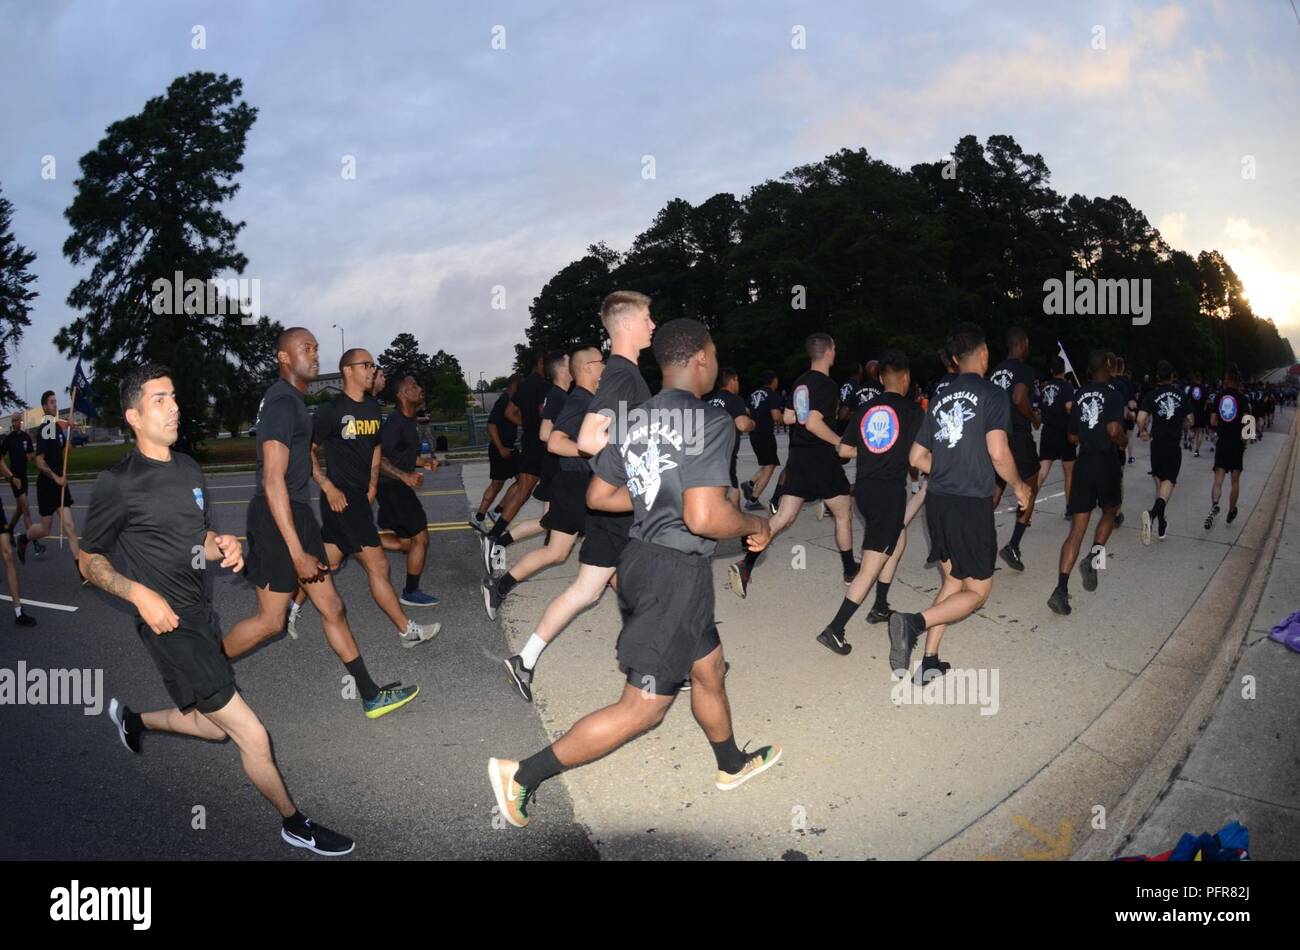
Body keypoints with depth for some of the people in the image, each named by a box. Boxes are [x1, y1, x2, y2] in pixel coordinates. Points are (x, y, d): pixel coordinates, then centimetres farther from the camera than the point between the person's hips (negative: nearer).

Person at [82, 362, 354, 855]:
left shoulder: (189, 469, 9)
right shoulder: (118, 483, -12)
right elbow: (89, 559, -4)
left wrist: (223, 545, -3)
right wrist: (139, 593, -19)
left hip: (203, 614, 8)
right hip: (169, 625, -8)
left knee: (217, 727, 22)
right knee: (253, 737, -7)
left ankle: (132, 718, 46)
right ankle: (293, 822, 14)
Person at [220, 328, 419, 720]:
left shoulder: (291, 399, 15)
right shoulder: (282, 403, -16)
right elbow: (273, 480, -22)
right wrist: (297, 553, -24)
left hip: (297, 512, 10)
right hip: (278, 516, -10)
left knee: (332, 608, 10)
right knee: (270, 620, -1)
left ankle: (370, 696, 15)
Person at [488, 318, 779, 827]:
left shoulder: (635, 418, 6)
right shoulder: (711, 420, -18)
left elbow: (598, 495, 12)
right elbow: (704, 517, -26)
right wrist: (754, 525, -7)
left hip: (641, 556, 9)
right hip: (677, 572, -9)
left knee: (708, 665, 27)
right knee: (642, 707, 3)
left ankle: (732, 765, 48)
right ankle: (522, 774, 7)